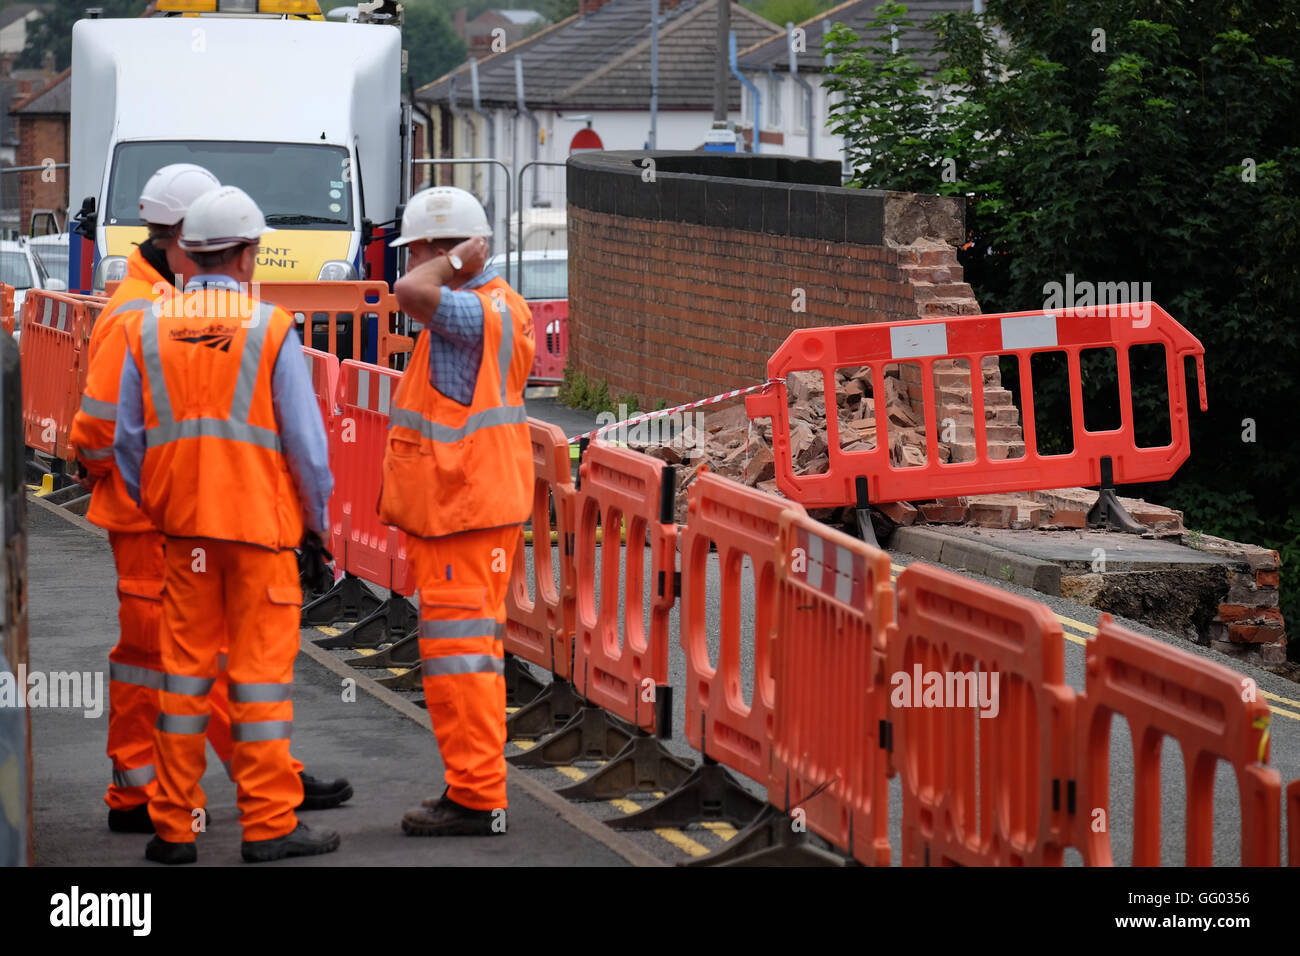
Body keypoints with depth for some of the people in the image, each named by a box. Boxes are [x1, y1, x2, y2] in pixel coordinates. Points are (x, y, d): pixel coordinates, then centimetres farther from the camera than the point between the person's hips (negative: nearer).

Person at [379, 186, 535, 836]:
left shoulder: (477, 311, -19)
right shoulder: (495, 308, 15)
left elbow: (410, 294, -36)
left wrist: (455, 260, -20)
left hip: (463, 512, -11)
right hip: (470, 506, 11)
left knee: (459, 649, -8)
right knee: (470, 648, 16)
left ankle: (476, 800, -6)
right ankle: (477, 787, 23)